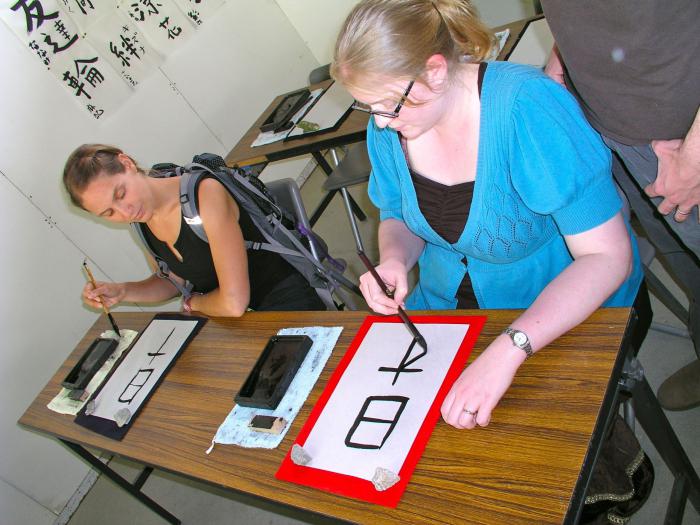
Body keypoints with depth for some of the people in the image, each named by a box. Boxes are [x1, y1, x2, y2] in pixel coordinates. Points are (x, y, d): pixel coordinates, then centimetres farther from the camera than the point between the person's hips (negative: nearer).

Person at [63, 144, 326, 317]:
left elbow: (233, 303, -27)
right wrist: (122, 292, 0)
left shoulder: (205, 191, -24)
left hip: (287, 305, -7)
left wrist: (192, 303, -5)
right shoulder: (141, 221, 1)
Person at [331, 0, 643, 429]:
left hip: (570, 310, -5)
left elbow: (607, 256, -29)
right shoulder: (387, 126, -9)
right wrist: (394, 260, -16)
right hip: (448, 304, 6)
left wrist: (508, 350, -40)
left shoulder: (527, 107, -28)